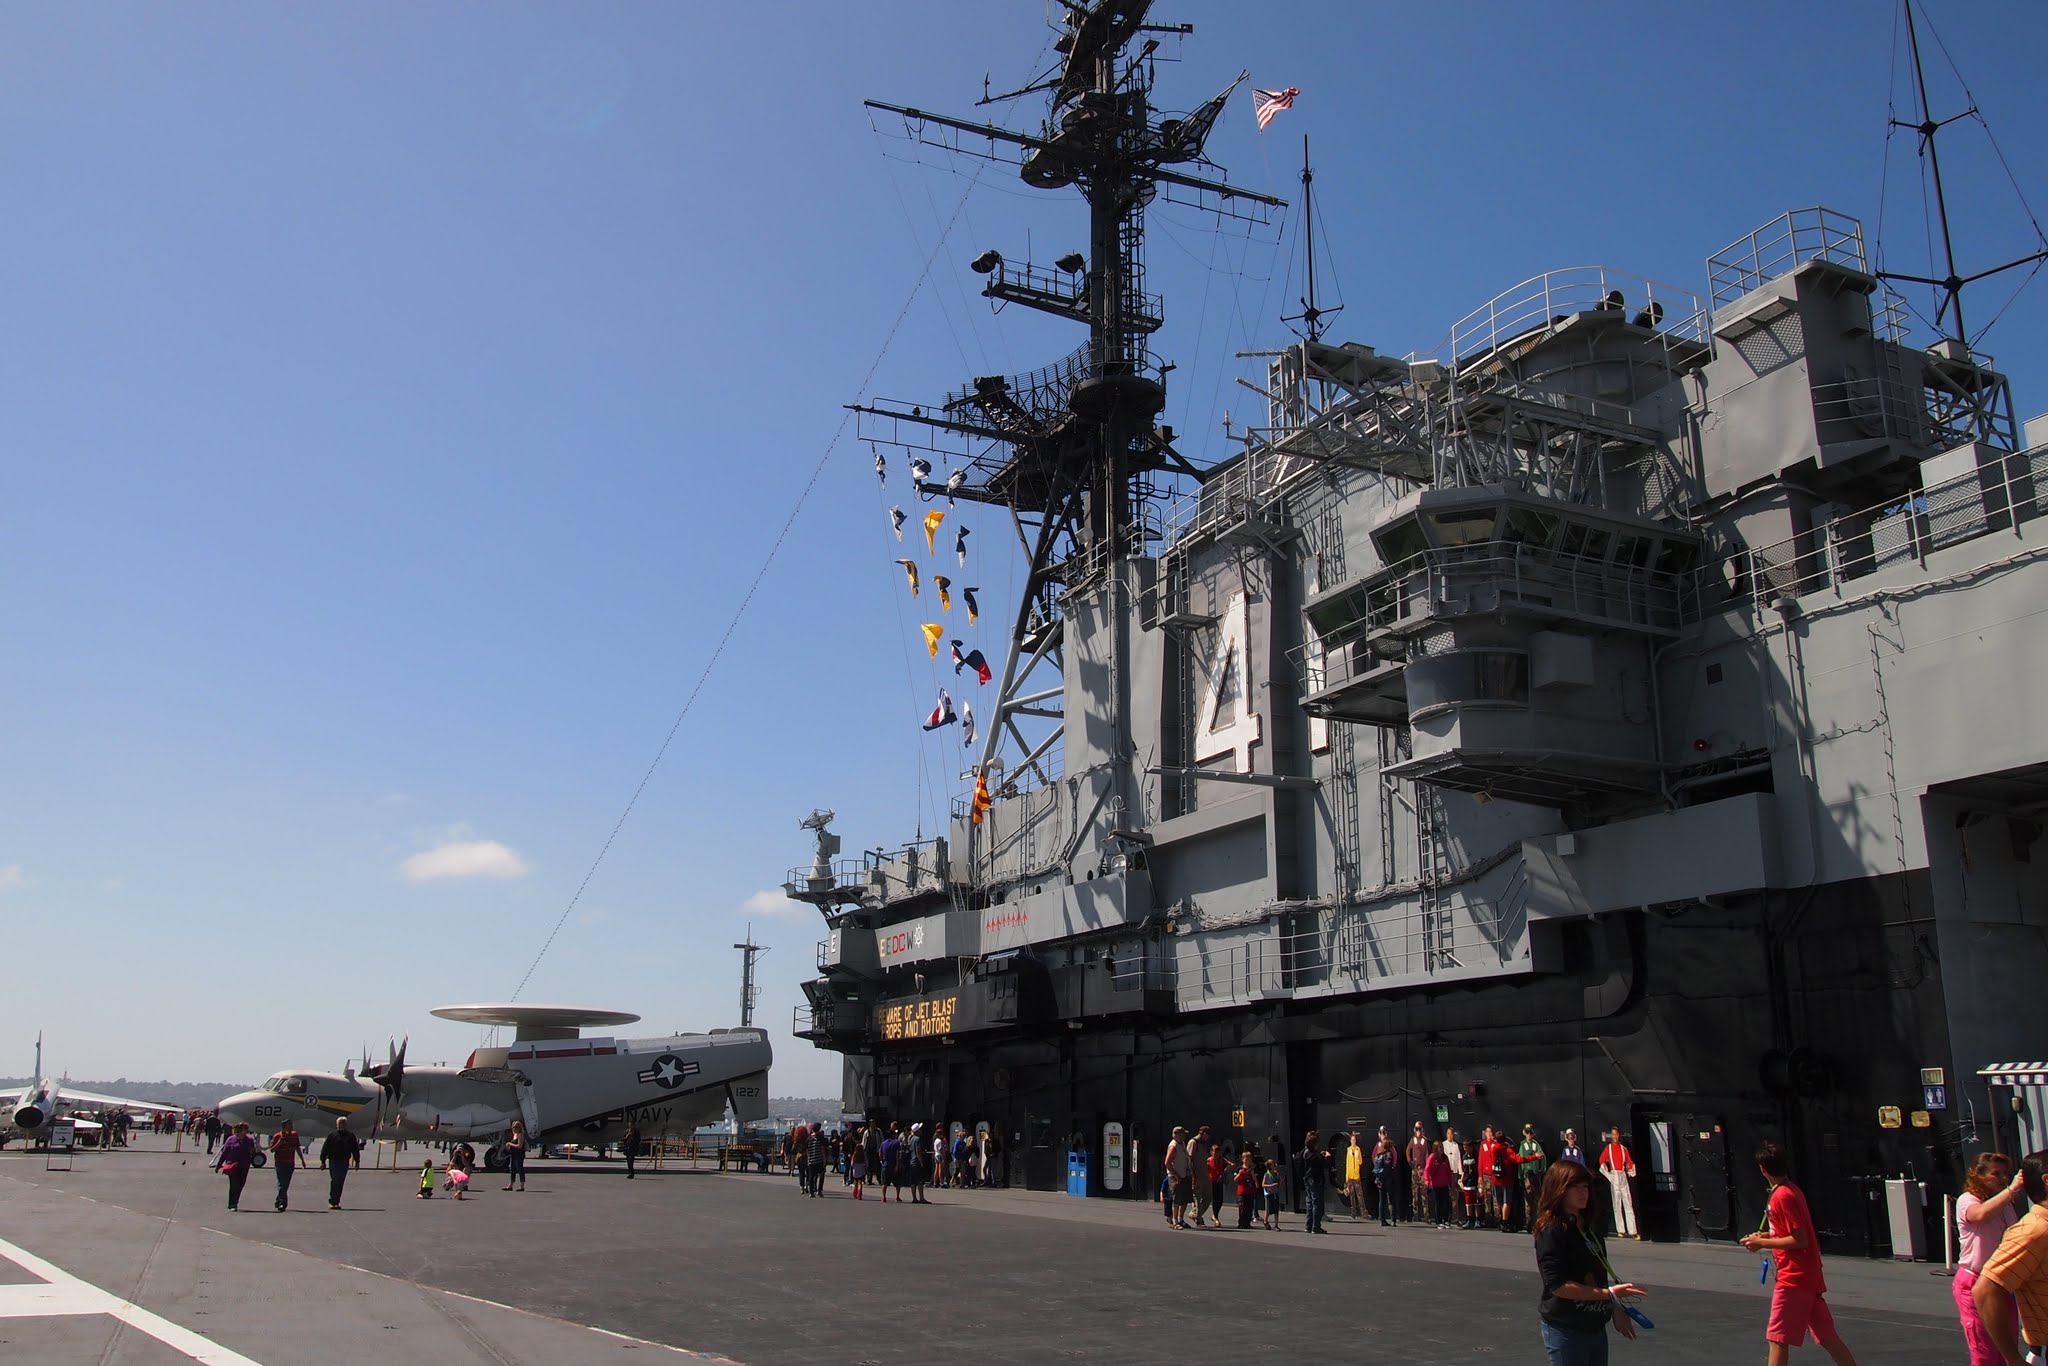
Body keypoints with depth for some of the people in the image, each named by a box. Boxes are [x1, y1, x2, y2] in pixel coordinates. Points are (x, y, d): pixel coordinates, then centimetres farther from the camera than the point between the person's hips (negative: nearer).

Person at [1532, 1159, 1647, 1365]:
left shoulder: (1587, 1226, 11)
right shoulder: (1551, 1231, -16)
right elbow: (1558, 1286, -22)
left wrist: (1616, 1309, 20)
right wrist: (1609, 1293, -23)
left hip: (1595, 1326, 8)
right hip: (1566, 1331, -8)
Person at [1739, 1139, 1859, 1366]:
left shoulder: (1781, 1196, -18)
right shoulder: (1793, 1190, 10)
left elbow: (1799, 1240, -20)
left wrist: (1762, 1243, -14)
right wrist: (1767, 1236, 13)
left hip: (1794, 1279, -9)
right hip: (1809, 1277, 9)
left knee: (1777, 1339, -4)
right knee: (1827, 1337, 13)